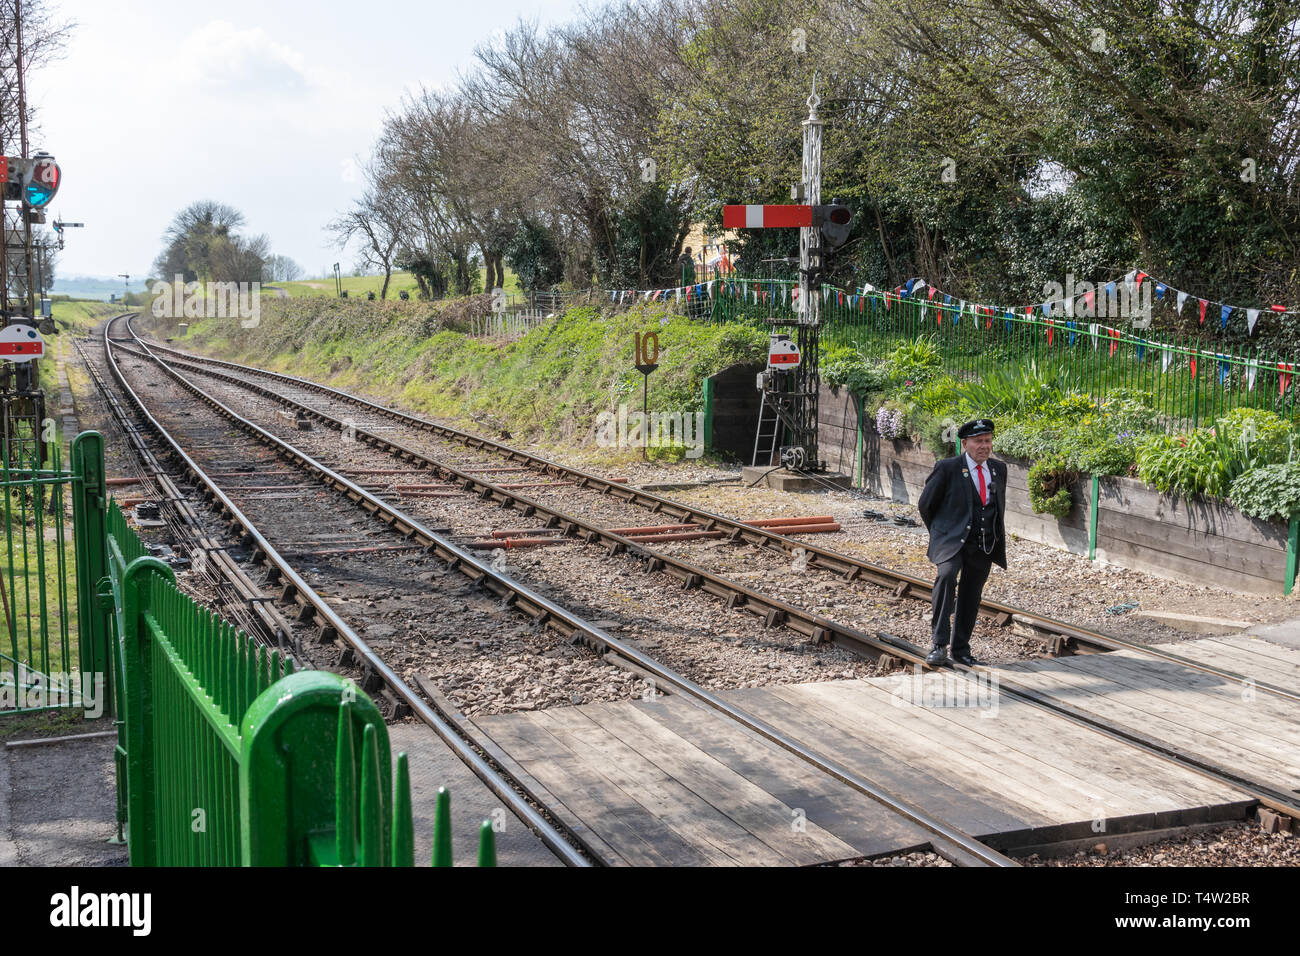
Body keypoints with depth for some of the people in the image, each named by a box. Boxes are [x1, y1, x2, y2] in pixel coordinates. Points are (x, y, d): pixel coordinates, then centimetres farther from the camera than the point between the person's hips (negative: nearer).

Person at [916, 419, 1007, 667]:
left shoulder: (999, 469, 10)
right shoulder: (947, 468, -6)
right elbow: (925, 504, 2)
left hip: (985, 545, 5)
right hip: (953, 541, -5)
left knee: (971, 597, 10)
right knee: (946, 575, -31)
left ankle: (961, 650, 26)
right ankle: (939, 644, -29)